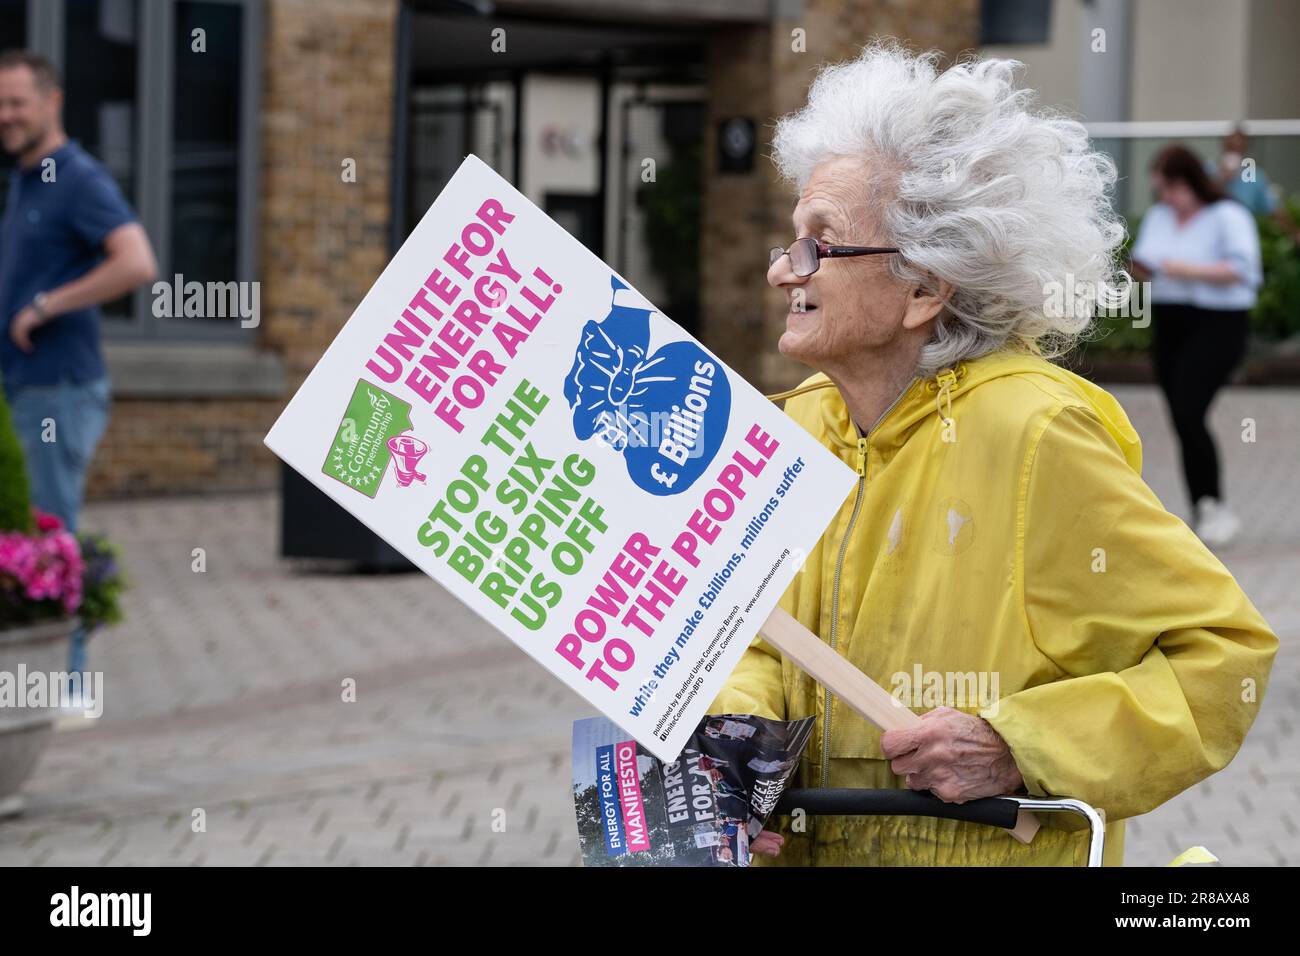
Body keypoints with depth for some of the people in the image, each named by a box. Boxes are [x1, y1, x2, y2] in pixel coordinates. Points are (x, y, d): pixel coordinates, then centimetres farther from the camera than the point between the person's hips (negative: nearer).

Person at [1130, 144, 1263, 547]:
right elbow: (1143, 263, 20)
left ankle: (1215, 508, -9)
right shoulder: (1157, 217, 14)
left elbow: (1241, 269, -17)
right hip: (1169, 325, 7)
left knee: (1188, 415, -18)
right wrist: (1141, 267, -3)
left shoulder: (1228, 217, -7)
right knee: (1183, 422, 5)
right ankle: (1205, 515, 12)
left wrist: (1188, 270, -22)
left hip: (1215, 327, -7)